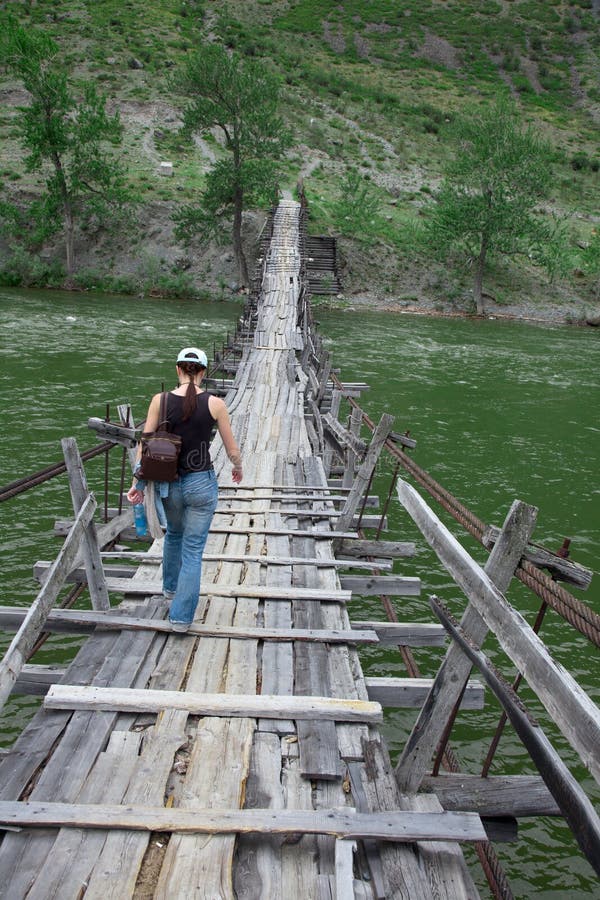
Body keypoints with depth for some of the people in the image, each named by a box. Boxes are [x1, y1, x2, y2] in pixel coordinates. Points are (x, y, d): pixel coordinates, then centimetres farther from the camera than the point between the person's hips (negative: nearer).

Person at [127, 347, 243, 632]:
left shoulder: (160, 401, -6)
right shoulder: (214, 404, -9)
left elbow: (144, 445, -5)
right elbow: (232, 451, -3)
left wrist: (138, 482, 3)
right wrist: (238, 468, 18)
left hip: (169, 483, 3)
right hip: (201, 483, -2)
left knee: (173, 535, 30)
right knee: (193, 550, 8)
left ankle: (171, 587, 50)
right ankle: (181, 616, 9)